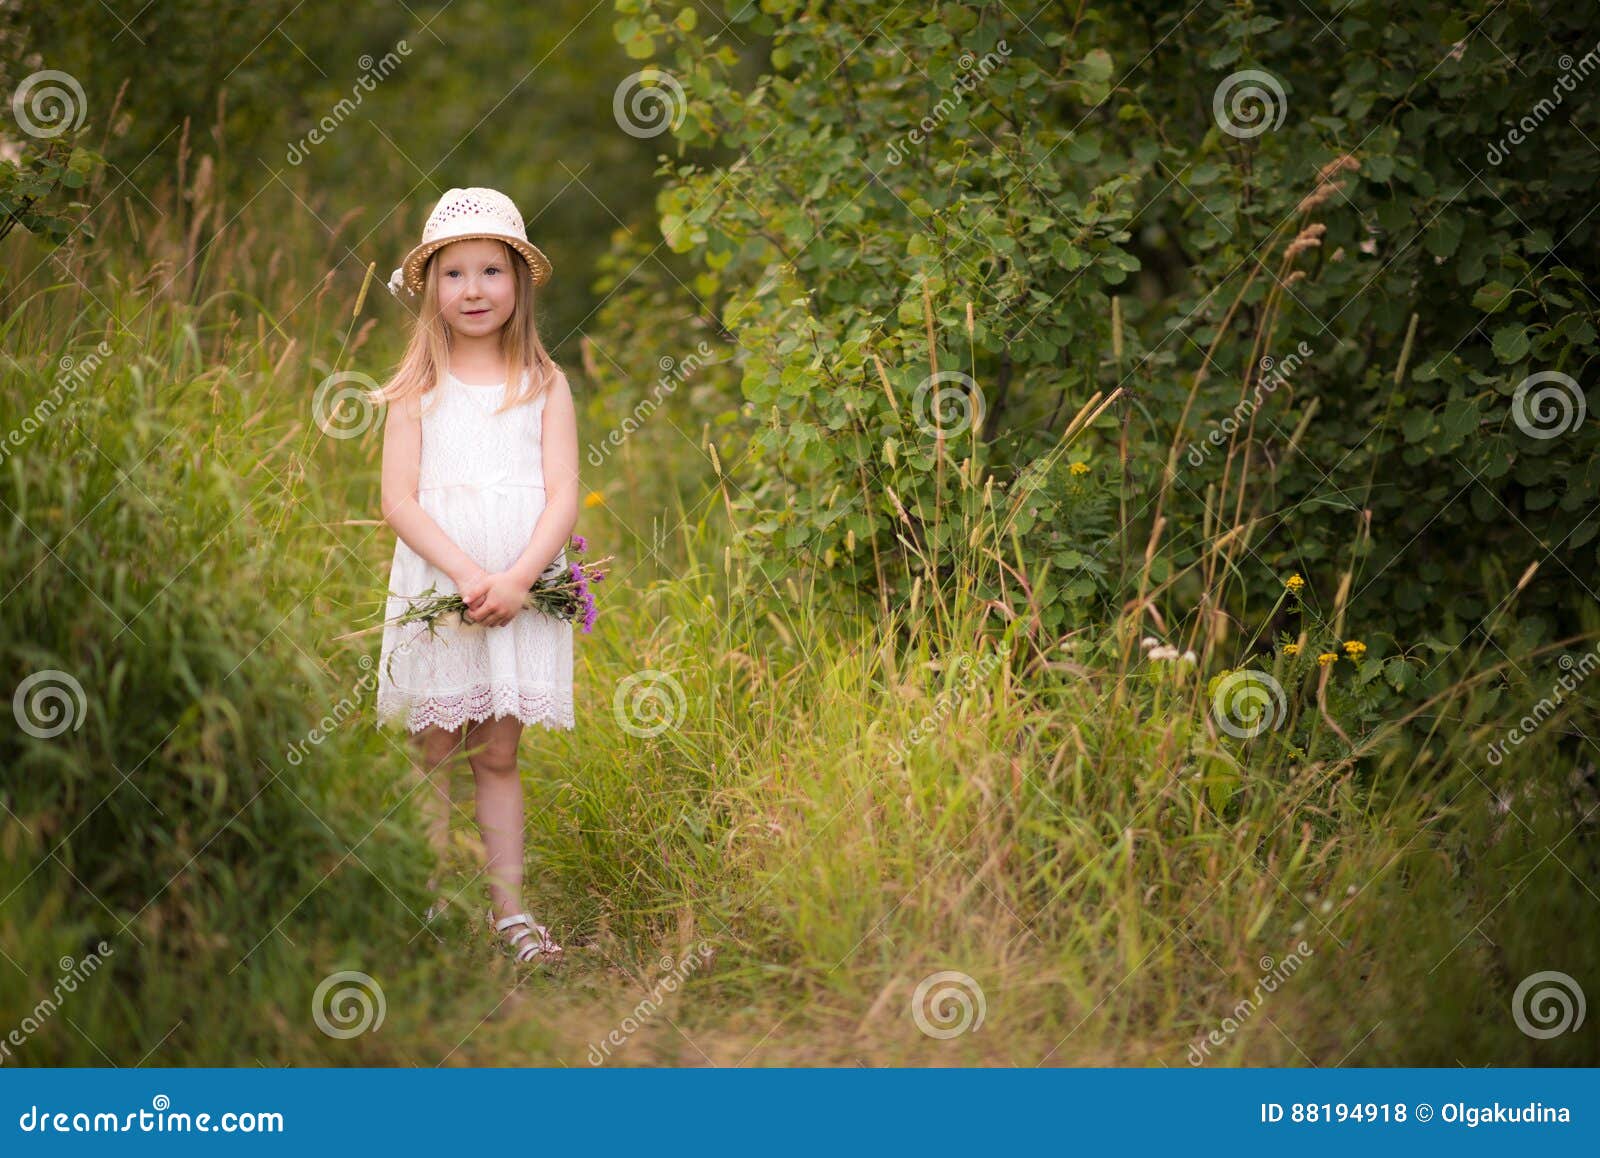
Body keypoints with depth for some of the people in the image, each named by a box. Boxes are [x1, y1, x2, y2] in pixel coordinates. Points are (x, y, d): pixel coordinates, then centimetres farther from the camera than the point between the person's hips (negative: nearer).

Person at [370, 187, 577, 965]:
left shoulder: (543, 386, 5)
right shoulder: (418, 390, 3)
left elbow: (563, 497, -2)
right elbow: (399, 501, -5)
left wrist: (516, 580, -17)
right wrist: (468, 574, -17)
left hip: (522, 594, 0)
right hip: (433, 589, 0)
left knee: (498, 754, 5)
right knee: (433, 751, 3)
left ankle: (507, 907, 10)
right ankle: (430, 904, 9)